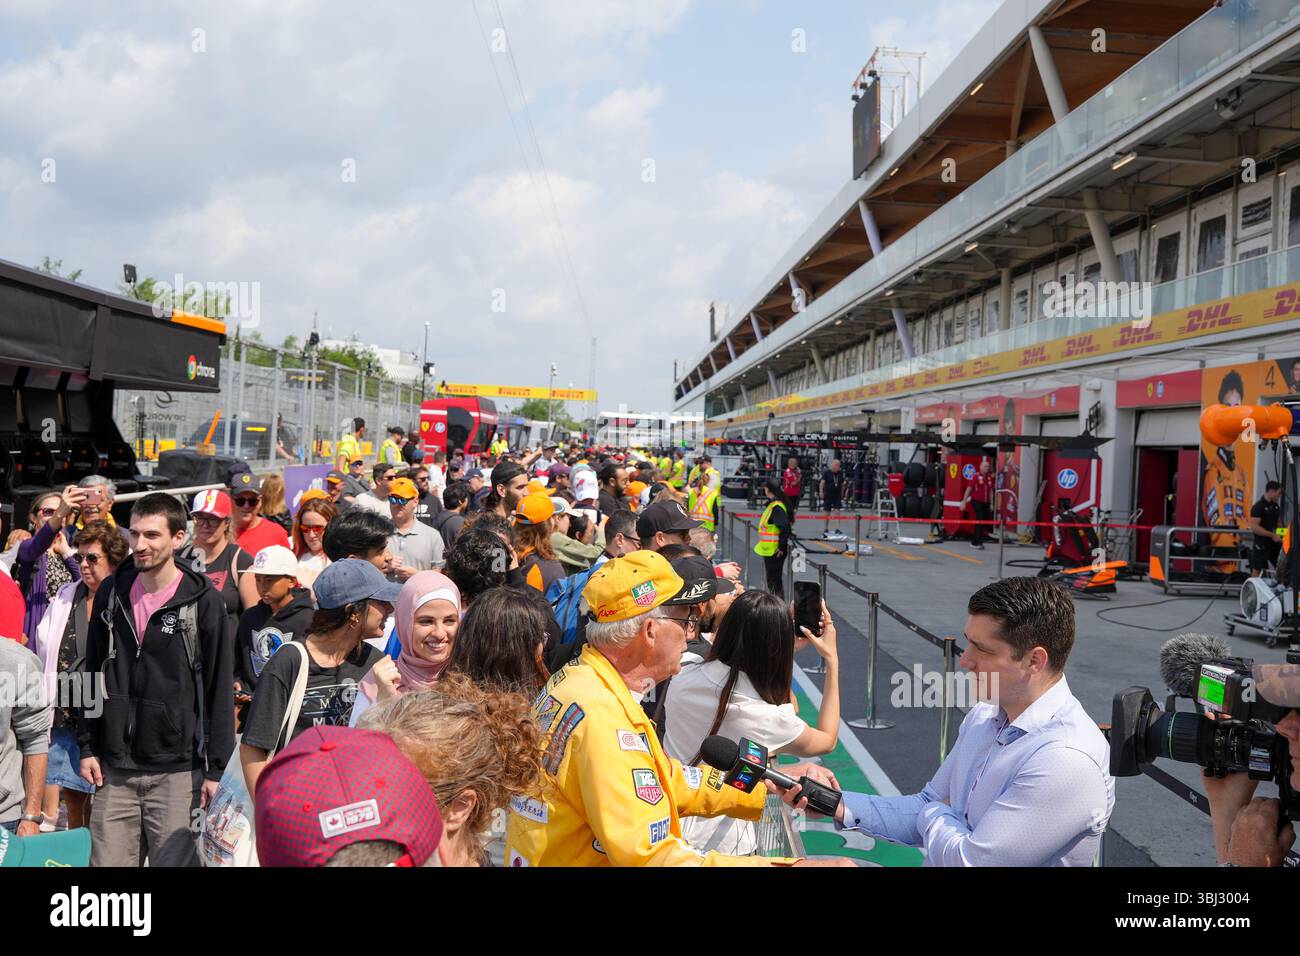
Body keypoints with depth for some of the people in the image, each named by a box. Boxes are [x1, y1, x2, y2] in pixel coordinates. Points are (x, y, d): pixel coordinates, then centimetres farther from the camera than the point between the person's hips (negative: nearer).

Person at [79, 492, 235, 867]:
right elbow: (92, 674, 14)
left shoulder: (203, 601, -7)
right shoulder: (111, 593, 6)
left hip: (177, 770, -4)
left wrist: (215, 767, -8)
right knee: (107, 861, 7)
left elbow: (220, 688, -6)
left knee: (173, 860, 0)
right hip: (114, 767, 4)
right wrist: (87, 746, 9)